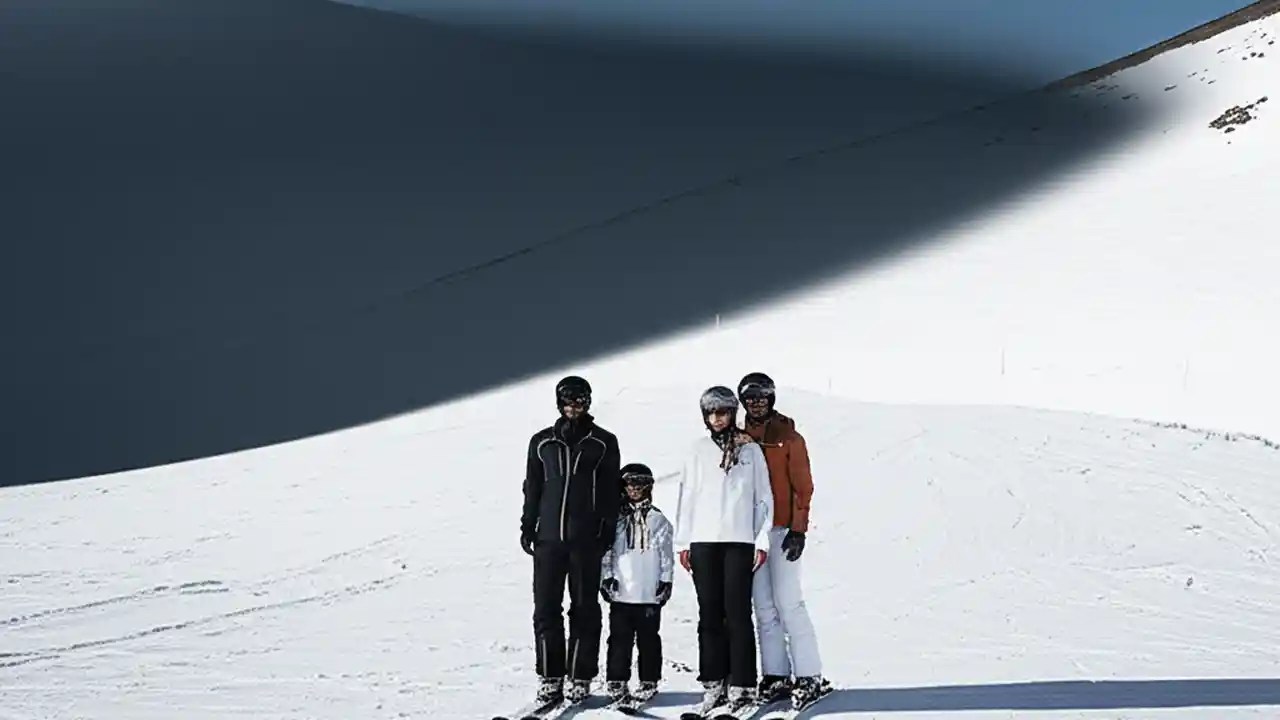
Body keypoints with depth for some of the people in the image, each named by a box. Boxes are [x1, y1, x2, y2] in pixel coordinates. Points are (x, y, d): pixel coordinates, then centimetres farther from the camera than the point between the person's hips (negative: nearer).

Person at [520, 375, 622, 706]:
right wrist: (528, 526, 9)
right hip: (549, 537, 2)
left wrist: (607, 531, -2)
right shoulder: (542, 442, 11)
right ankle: (550, 677, 9)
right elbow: (532, 487, 15)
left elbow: (611, 490, 4)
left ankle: (581, 678, 8)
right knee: (546, 609, 1)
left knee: (584, 609, 2)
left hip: (586, 539, -2)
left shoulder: (604, 442, 6)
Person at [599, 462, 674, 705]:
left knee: (648, 638, 4)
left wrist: (666, 580, 1)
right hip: (620, 592, 1)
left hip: (649, 593, -1)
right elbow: (606, 551, 7)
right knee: (619, 638, 3)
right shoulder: (616, 519, 7)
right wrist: (606, 576, -1)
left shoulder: (658, 520, 6)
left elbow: (666, 554, 6)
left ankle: (649, 682, 11)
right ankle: (616, 681, 9)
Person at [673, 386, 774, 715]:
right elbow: (686, 497, 9)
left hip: (739, 540, -2)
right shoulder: (698, 451, 10)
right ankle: (714, 685, 8)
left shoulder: (750, 450, 6)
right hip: (703, 541, 2)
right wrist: (682, 541, 5)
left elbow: (763, 497, 5)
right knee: (710, 614, 4)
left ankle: (741, 687, 0)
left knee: (737, 614, -4)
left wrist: (762, 539, -1)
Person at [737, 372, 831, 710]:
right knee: (764, 609, 6)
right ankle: (775, 676, 11)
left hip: (781, 530, -5)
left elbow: (802, 486, -3)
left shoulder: (789, 438, 1)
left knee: (788, 604, -10)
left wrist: (798, 529, -10)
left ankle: (810, 677, -6)